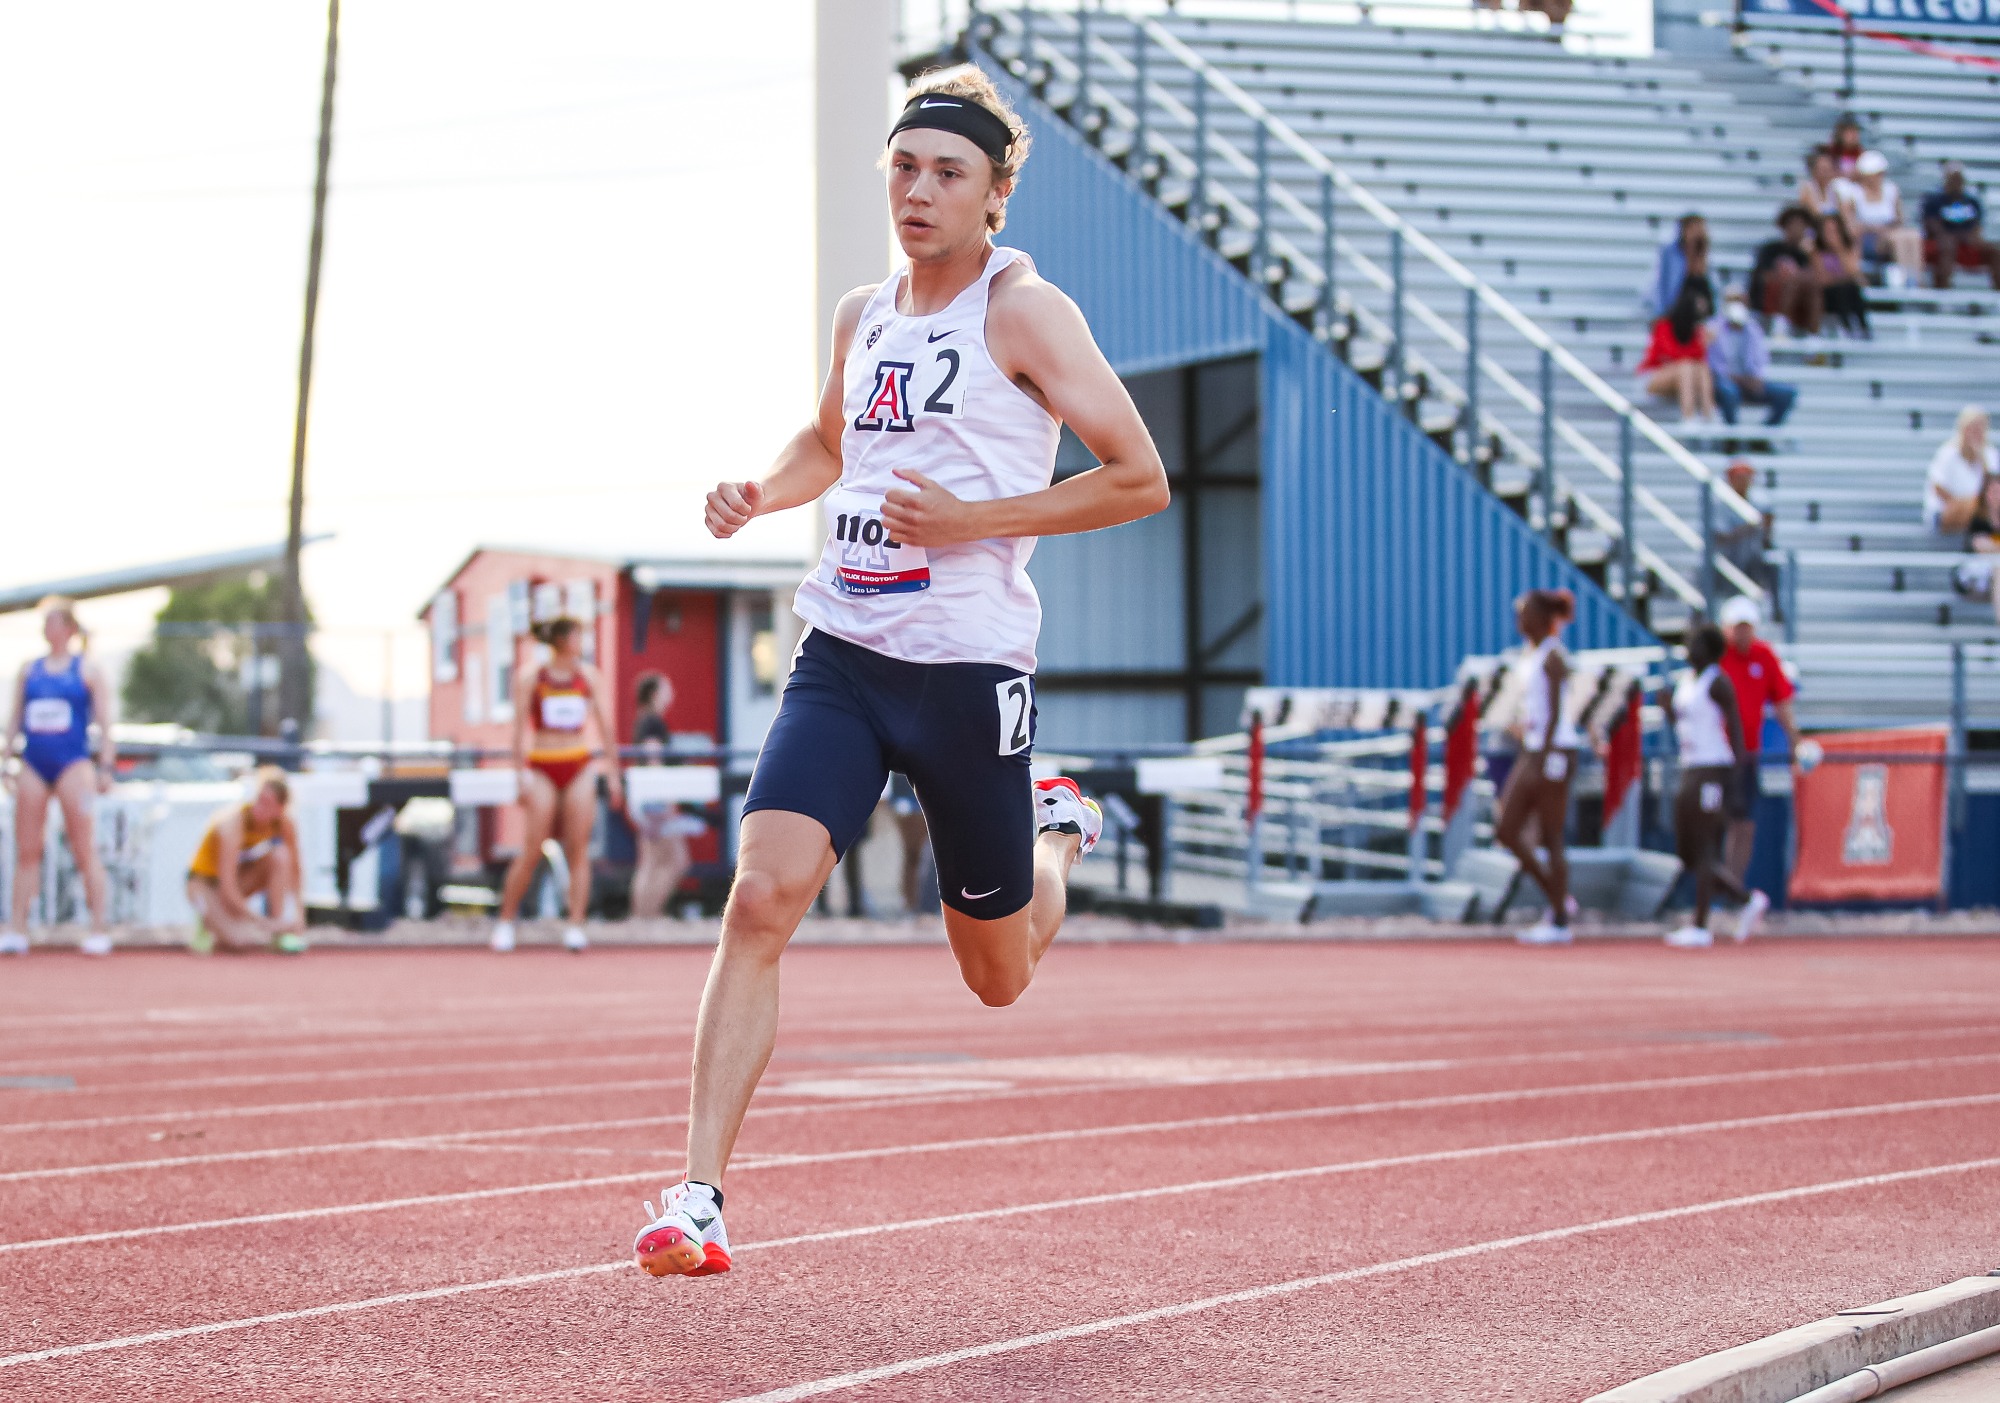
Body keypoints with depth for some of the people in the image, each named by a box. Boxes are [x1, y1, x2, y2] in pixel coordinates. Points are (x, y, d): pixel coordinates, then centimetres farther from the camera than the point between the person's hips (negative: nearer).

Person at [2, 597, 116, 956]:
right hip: (33, 765, 4)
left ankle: (98, 930, -4)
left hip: (73, 764, -4)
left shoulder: (87, 670, 3)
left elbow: (104, 722, 0)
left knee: (85, 850, -5)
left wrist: (106, 768, -7)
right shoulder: (29, 671, 13)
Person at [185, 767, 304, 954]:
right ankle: (209, 925, 3)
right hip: (205, 882, -6)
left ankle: (281, 934, -18)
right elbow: (227, 890, -34)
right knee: (248, 940, -31)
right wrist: (264, 923, -37)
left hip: (243, 878, 6)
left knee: (281, 854, -24)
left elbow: (293, 869, -4)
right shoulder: (232, 824, -32)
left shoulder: (284, 823, -16)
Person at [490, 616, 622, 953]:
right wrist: (523, 775, -8)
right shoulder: (530, 679, -1)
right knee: (531, 851, -6)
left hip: (580, 767, 3)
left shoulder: (588, 675, 7)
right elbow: (521, 728, -1)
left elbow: (604, 724, 11)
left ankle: (575, 927, -3)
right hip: (542, 768, -3)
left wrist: (613, 772, 9)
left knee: (578, 850, -3)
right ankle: (506, 922, 6)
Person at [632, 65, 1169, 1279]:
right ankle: (701, 1198, -19)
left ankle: (1057, 834, 47)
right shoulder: (863, 316, 12)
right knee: (762, 896, -18)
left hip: (971, 667, -4)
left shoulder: (1023, 313, -6)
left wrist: (972, 520, -16)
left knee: (997, 977, 12)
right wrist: (760, 494, 11)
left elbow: (1141, 480, -9)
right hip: (841, 655, 4)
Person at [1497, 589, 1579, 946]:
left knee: (1551, 838, -4)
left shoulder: (1552, 658, -12)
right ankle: (1559, 900, 15)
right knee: (1506, 831, 5)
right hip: (1531, 751, 9)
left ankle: (1559, 922, 2)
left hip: (1553, 751, -9)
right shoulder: (1529, 655, 15)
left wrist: (1542, 762, -22)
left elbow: (1554, 714, -17)